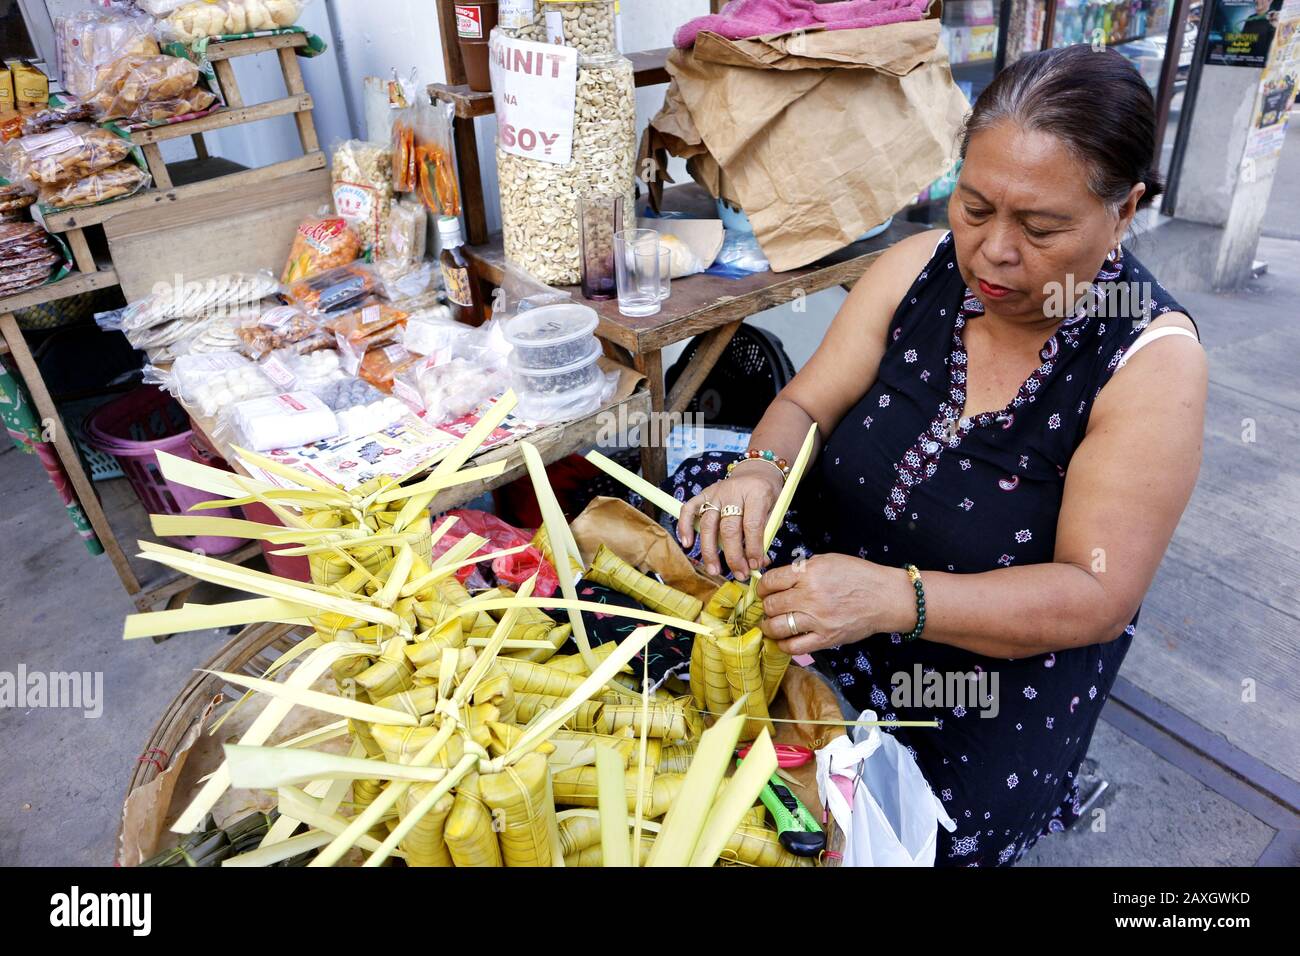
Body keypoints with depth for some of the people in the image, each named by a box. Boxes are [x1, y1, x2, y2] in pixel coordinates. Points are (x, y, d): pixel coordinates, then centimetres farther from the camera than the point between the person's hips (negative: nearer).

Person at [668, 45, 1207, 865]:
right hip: (829, 557, 4)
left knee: (949, 827, -27)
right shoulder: (920, 268, -8)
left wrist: (893, 599, -38)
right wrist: (760, 472, -29)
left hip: (1008, 643, -3)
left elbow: (1097, 597, -22)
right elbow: (804, 407, -4)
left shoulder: (1152, 359, -19)